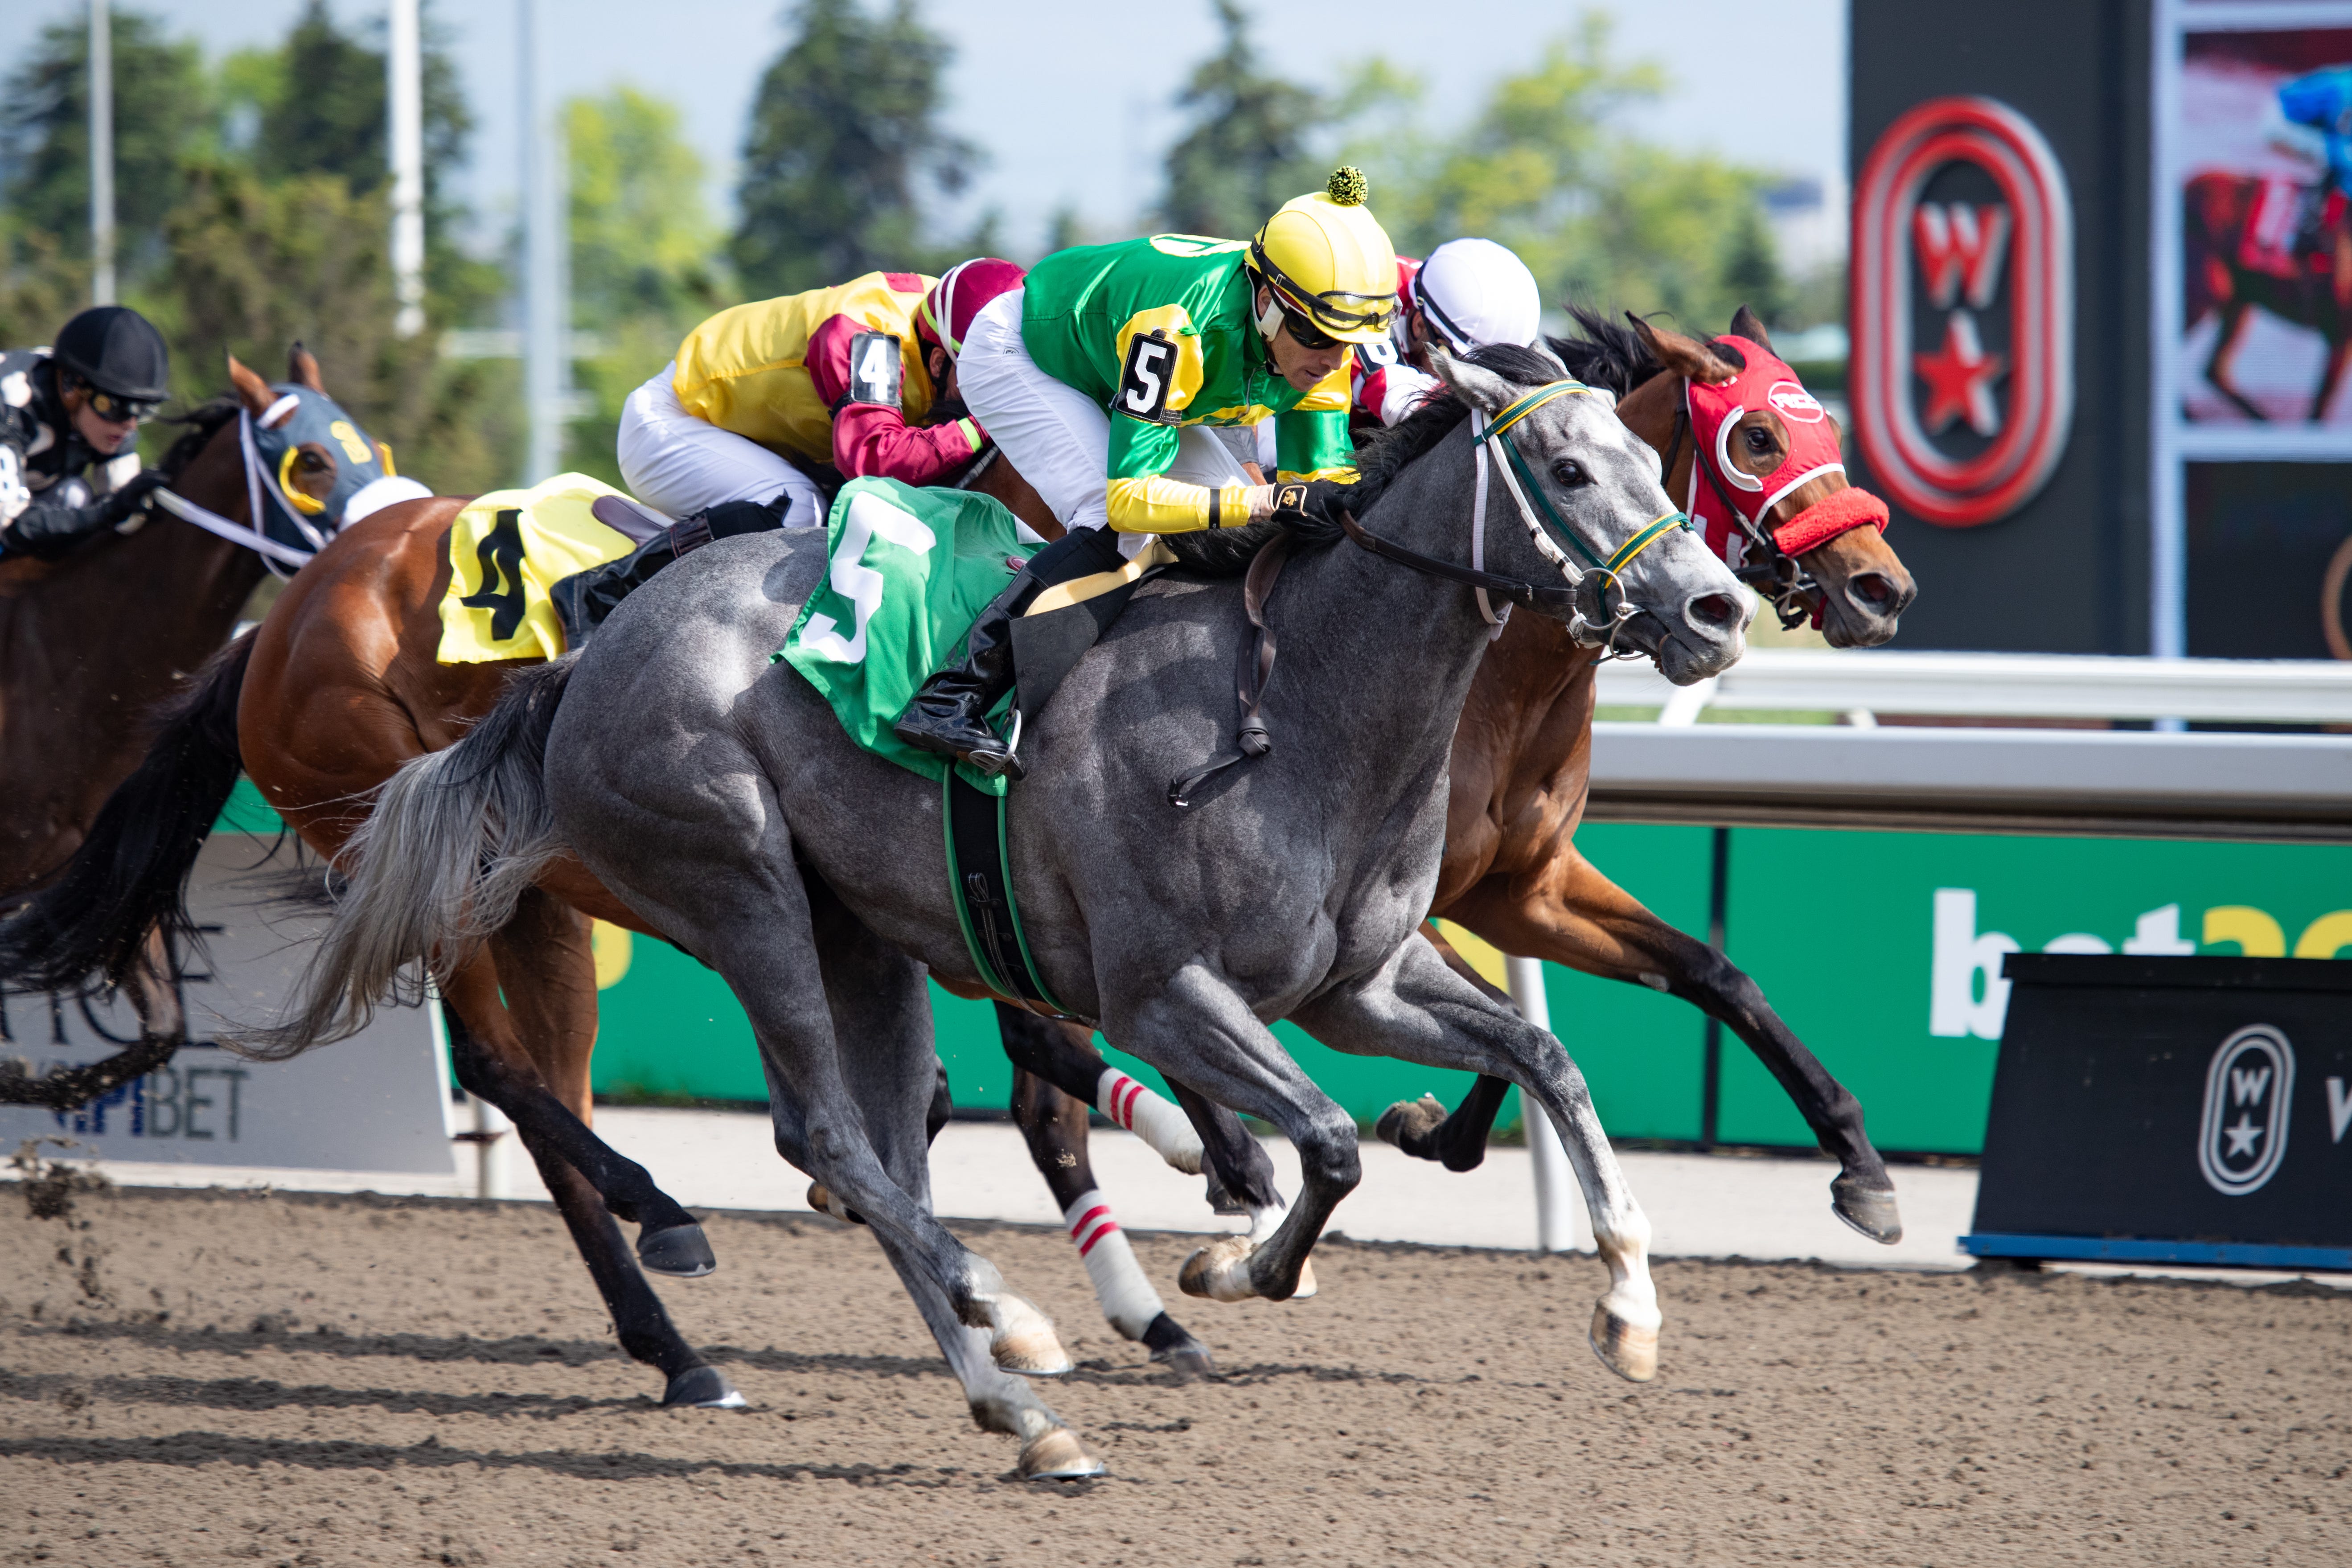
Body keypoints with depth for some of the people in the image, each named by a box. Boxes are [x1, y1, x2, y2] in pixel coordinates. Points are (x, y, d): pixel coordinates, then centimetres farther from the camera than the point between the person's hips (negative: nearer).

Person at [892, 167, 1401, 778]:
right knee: (1117, 532, -28)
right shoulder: (1182, 327, -43)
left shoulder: (1314, 342, -21)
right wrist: (1270, 500, -50)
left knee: (1239, 536, -4)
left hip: (1107, 376, 8)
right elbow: (1130, 497, -44)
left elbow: (1324, 476, -11)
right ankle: (950, 699, -27)